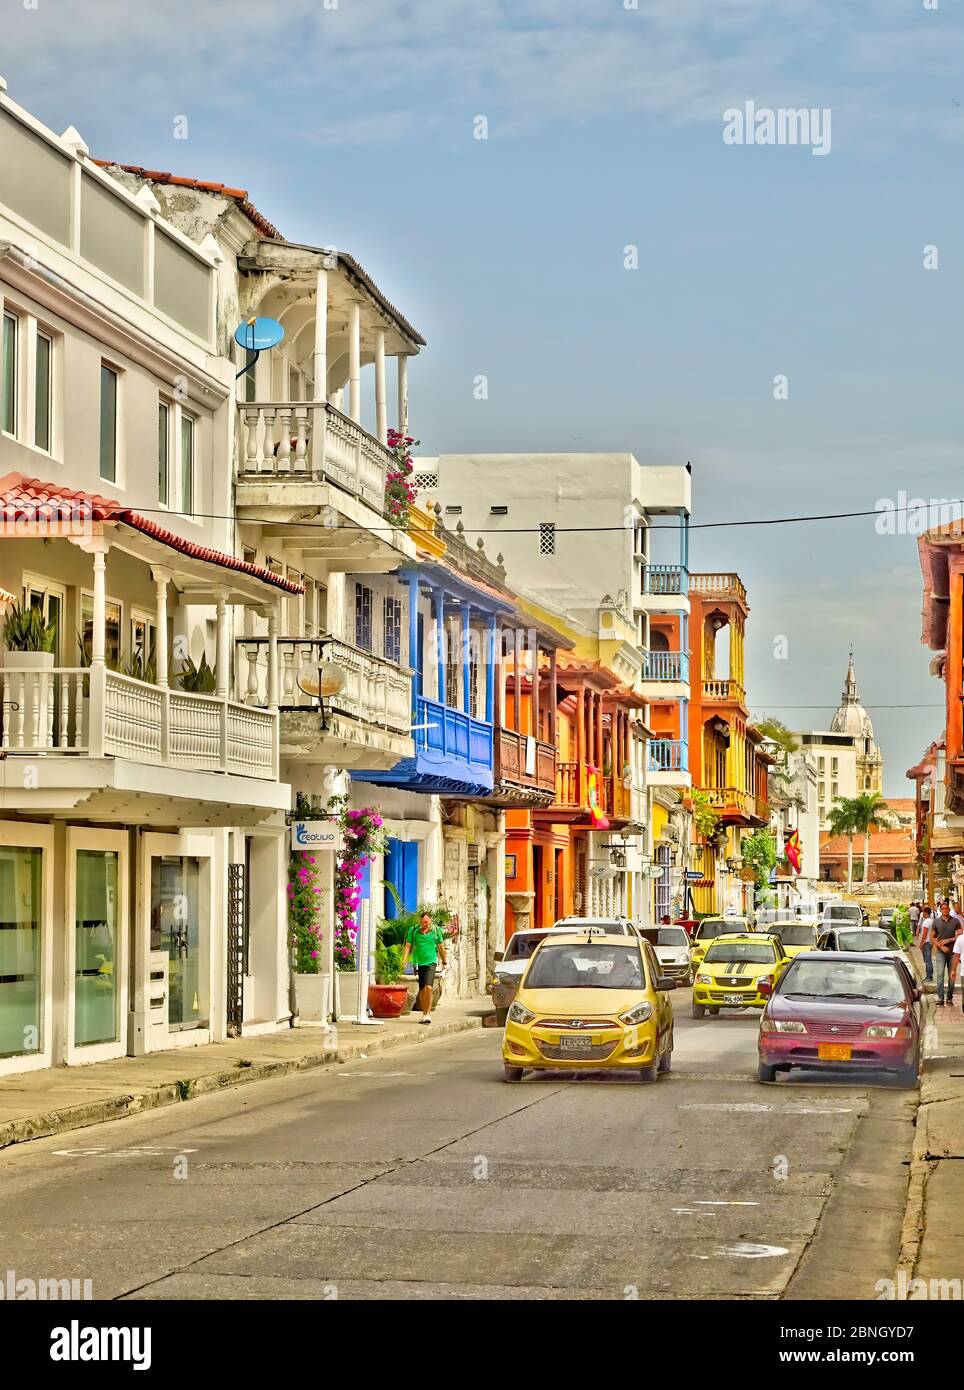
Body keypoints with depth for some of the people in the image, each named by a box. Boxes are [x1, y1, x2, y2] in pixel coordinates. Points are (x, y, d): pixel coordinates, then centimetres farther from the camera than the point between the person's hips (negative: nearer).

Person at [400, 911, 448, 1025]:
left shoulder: (436, 931, 2)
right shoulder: (413, 931, 3)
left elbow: (441, 947, 13)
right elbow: (408, 946, 2)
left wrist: (445, 962, 20)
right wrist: (404, 960, -12)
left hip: (431, 962, -2)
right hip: (418, 963, 2)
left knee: (428, 988, -17)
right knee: (422, 990, 7)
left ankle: (428, 1014, -13)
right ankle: (425, 1014, 19)